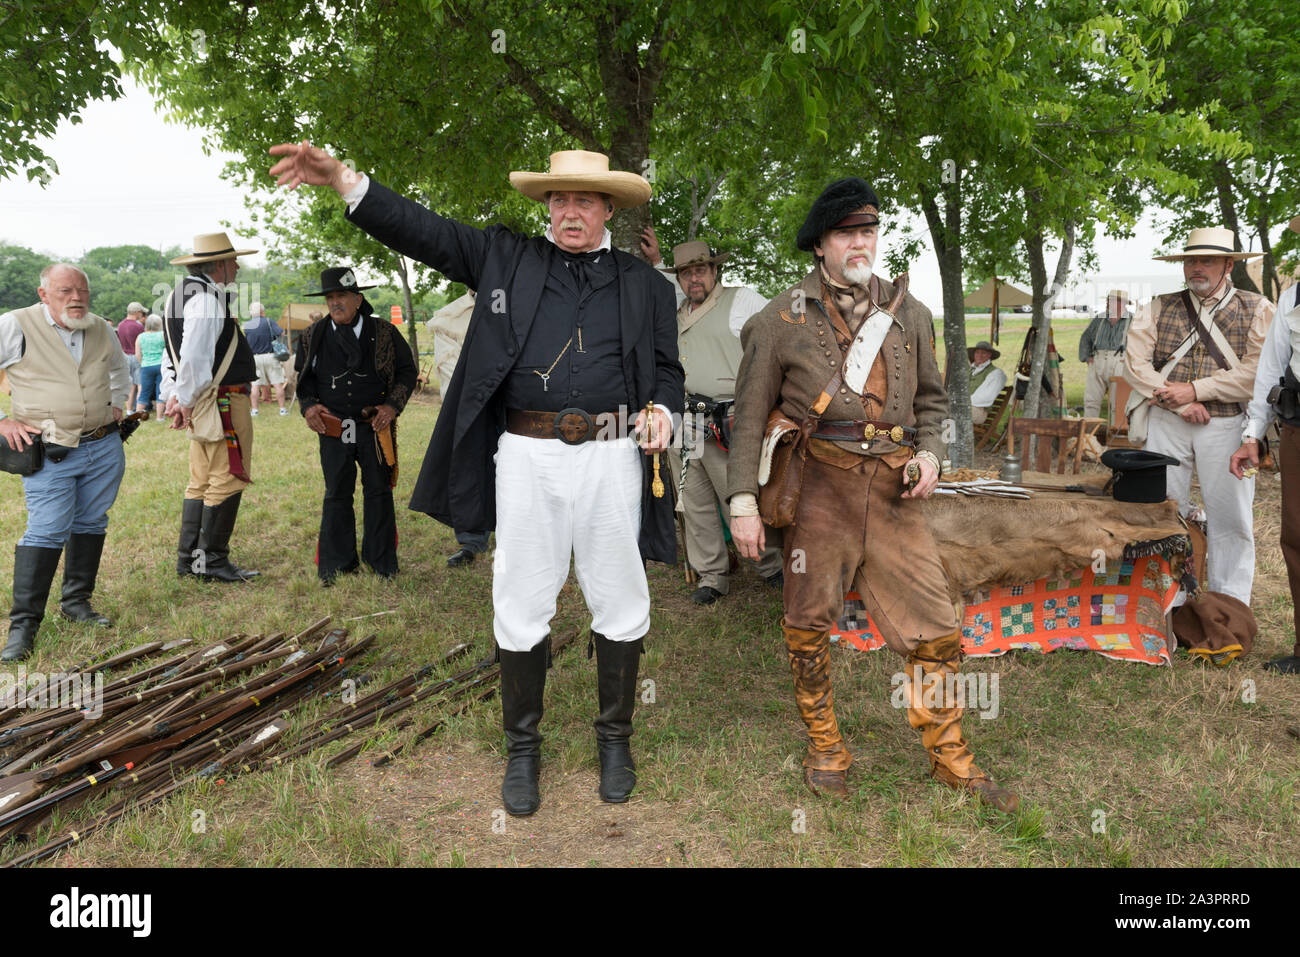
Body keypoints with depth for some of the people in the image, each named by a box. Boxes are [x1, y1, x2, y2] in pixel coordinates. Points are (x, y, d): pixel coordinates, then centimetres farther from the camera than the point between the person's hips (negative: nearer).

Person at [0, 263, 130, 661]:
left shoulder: (102, 330, 9)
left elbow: (120, 368, 30)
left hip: (105, 448, 5)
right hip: (51, 454, -5)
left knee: (90, 524, 12)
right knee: (47, 532, -8)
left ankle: (77, 601, 26)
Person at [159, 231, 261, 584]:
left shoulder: (184, 292, 18)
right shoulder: (206, 299, -15)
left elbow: (171, 354, 20)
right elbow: (193, 356, -23)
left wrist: (172, 395, 13)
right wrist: (185, 400, -15)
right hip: (224, 401, -11)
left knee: (203, 482, 15)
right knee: (228, 480, -4)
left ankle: (188, 558, 21)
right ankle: (212, 561, 2)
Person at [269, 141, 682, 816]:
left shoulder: (643, 284, 12)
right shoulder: (505, 258, 10)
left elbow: (667, 368, 16)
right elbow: (423, 231, 6)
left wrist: (662, 410, -6)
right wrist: (342, 180, -5)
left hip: (611, 457, 1)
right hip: (525, 457, 0)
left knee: (620, 606, 9)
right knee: (521, 608, 6)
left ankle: (615, 739, 30)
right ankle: (522, 746, 26)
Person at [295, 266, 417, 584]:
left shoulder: (384, 333, 1)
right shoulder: (314, 337, 6)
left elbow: (407, 371, 6)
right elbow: (304, 378, 17)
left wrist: (393, 405, -6)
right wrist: (308, 406, -1)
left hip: (376, 428, -1)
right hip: (333, 429, 1)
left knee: (378, 492, 7)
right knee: (337, 495, 6)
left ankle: (382, 562, 21)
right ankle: (337, 564, 19)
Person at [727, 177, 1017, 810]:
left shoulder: (909, 314, 13)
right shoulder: (782, 318, 2)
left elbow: (931, 397, 23)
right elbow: (750, 416, 2)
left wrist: (930, 452, 3)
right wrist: (743, 501, -5)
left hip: (893, 490, 3)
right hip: (818, 489, -2)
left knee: (935, 628, 3)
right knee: (808, 625, 6)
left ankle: (950, 758, 22)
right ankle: (825, 750, 27)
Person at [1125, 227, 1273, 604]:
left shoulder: (1257, 310, 4)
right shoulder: (1159, 308, 8)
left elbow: (1258, 371, -9)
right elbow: (1135, 363, -2)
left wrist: (1196, 390, -14)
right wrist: (1180, 402, -11)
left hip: (1227, 427, -1)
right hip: (1166, 425, 1)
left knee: (1230, 520, 2)